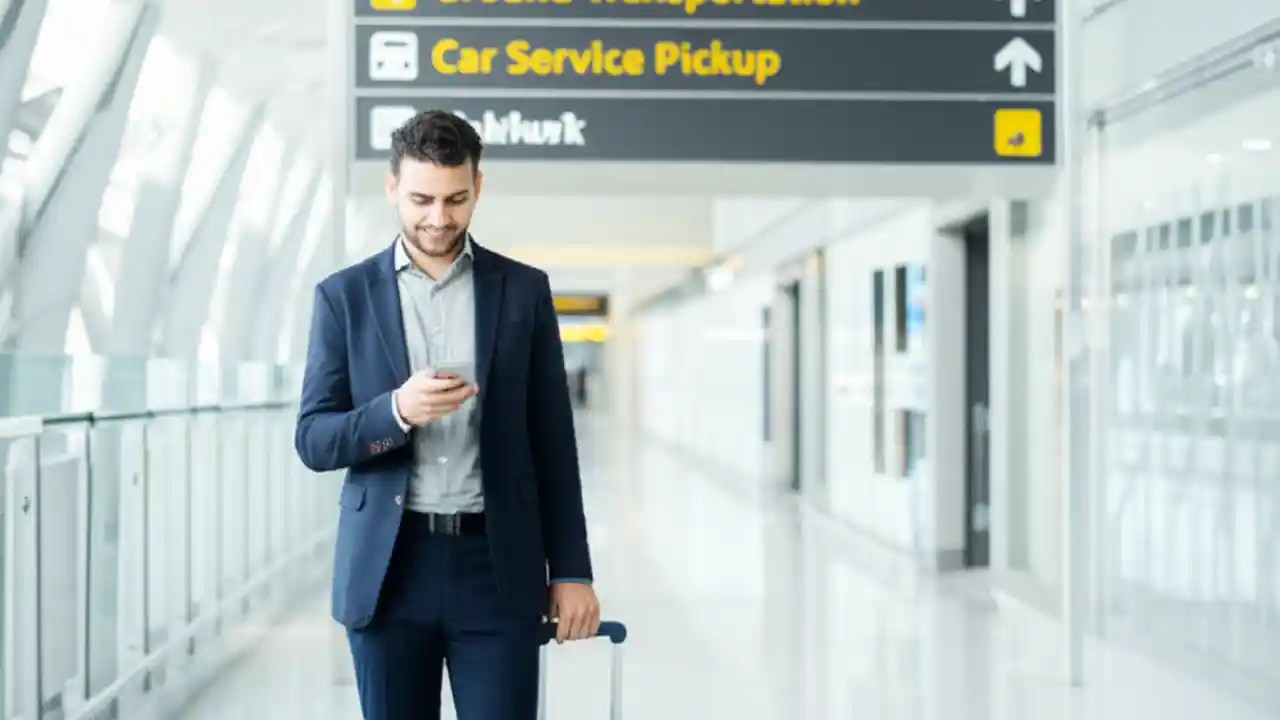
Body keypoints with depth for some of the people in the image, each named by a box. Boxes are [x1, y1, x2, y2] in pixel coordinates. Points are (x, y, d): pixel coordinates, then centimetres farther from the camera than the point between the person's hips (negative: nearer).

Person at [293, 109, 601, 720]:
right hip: (387, 571, 0)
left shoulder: (524, 289, 5)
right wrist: (395, 410, -20)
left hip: (497, 568, 0)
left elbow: (552, 442, 6)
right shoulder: (344, 296, 4)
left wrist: (571, 569, 2)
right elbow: (313, 441, -1)